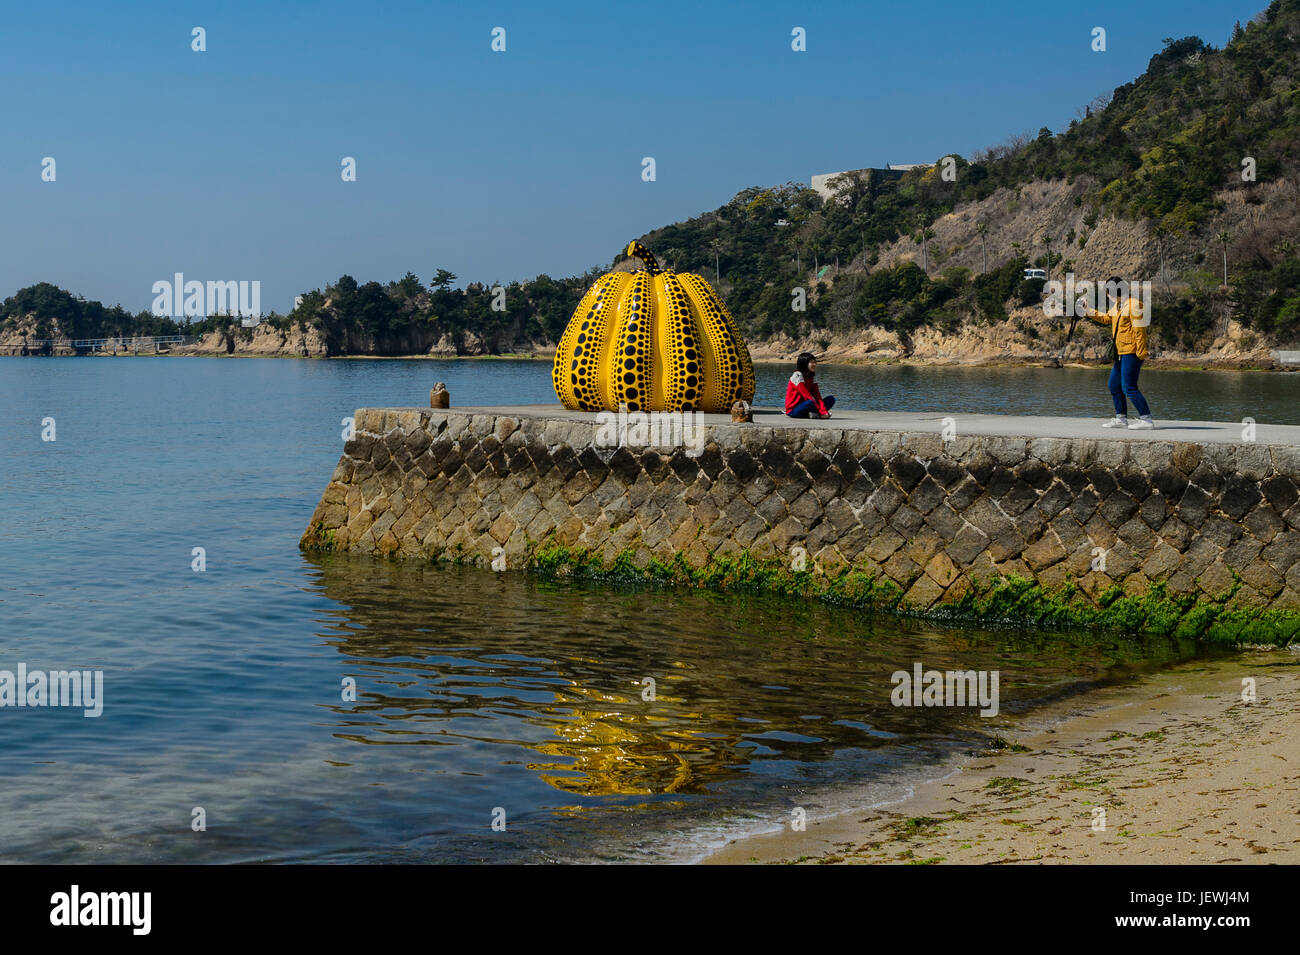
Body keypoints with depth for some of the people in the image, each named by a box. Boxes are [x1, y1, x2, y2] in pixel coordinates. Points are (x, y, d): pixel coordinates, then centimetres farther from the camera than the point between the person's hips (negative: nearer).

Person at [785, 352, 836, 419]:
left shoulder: (812, 377, 8)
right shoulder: (797, 376, -15)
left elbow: (817, 395, -1)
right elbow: (807, 396, -22)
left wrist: (823, 410, -18)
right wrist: (822, 411, -25)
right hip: (793, 410, -8)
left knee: (831, 399, -3)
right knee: (810, 402, -38)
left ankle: (814, 414, -18)